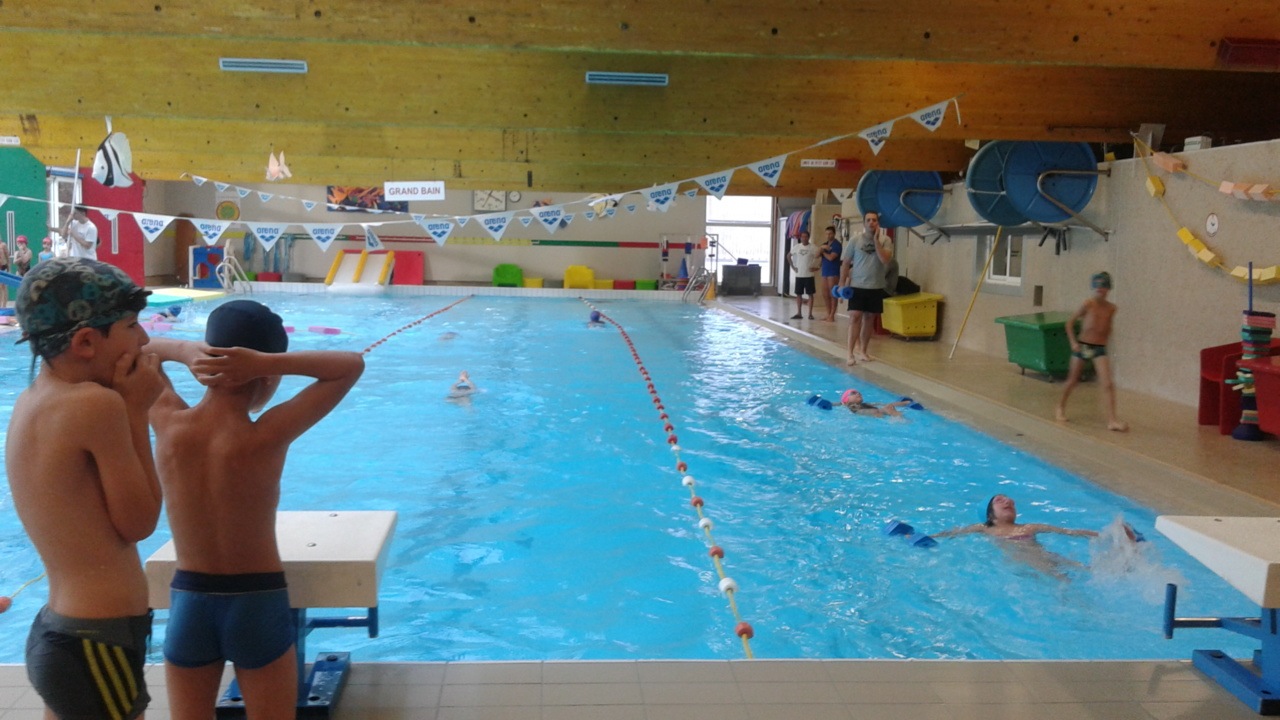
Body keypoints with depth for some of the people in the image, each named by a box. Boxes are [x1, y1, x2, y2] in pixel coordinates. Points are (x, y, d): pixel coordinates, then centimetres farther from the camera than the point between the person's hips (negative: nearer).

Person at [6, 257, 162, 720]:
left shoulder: (30, 403, 7)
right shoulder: (97, 404, -20)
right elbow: (139, 522, -11)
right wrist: (135, 410, -8)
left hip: (56, 633, 9)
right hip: (96, 648, -9)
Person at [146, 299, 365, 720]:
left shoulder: (170, 424, -10)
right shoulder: (266, 437, -20)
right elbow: (352, 365, -14)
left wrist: (183, 351, -11)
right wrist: (266, 363, -21)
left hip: (187, 604, 4)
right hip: (257, 606, -3)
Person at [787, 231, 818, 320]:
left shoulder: (813, 248, -6)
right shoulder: (796, 247, 3)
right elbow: (788, 256, 15)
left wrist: (815, 266, -8)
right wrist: (793, 267, 7)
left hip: (809, 275, -3)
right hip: (799, 275, 3)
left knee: (810, 294, 0)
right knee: (798, 294, 5)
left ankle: (810, 314, 4)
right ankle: (799, 313, 12)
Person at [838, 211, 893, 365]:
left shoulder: (885, 240, -3)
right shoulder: (855, 240, -4)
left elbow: (885, 260, -18)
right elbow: (845, 263, 1)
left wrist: (876, 240, -17)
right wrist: (842, 284, -3)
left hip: (876, 287, 2)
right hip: (857, 286, -2)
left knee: (869, 318, 9)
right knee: (855, 317, -10)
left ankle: (863, 350, 21)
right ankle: (850, 353, -10)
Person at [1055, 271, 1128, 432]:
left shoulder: (1111, 308, 3)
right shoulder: (1088, 304, -7)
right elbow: (1070, 323, -3)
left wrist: (1104, 341, 14)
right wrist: (1073, 342, -10)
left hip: (1100, 348, 2)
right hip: (1082, 346, -2)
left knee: (1108, 384, -11)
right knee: (1072, 381, 11)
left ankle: (1112, 420, -14)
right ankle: (1060, 407, 35)